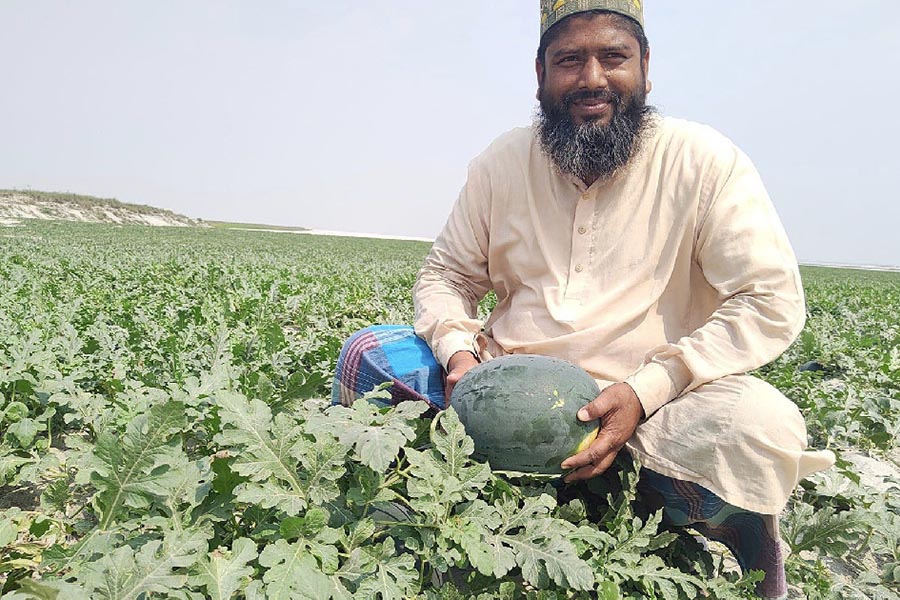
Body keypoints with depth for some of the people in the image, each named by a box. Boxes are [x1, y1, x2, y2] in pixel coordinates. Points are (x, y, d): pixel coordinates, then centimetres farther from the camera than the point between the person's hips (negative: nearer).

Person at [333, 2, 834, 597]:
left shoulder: (707, 162, -6)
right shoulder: (502, 163, 4)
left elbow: (771, 302, -10)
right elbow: (446, 275, 11)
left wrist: (646, 390, -22)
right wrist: (458, 350, -12)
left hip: (649, 403, -2)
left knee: (764, 425, -33)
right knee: (365, 352, -10)